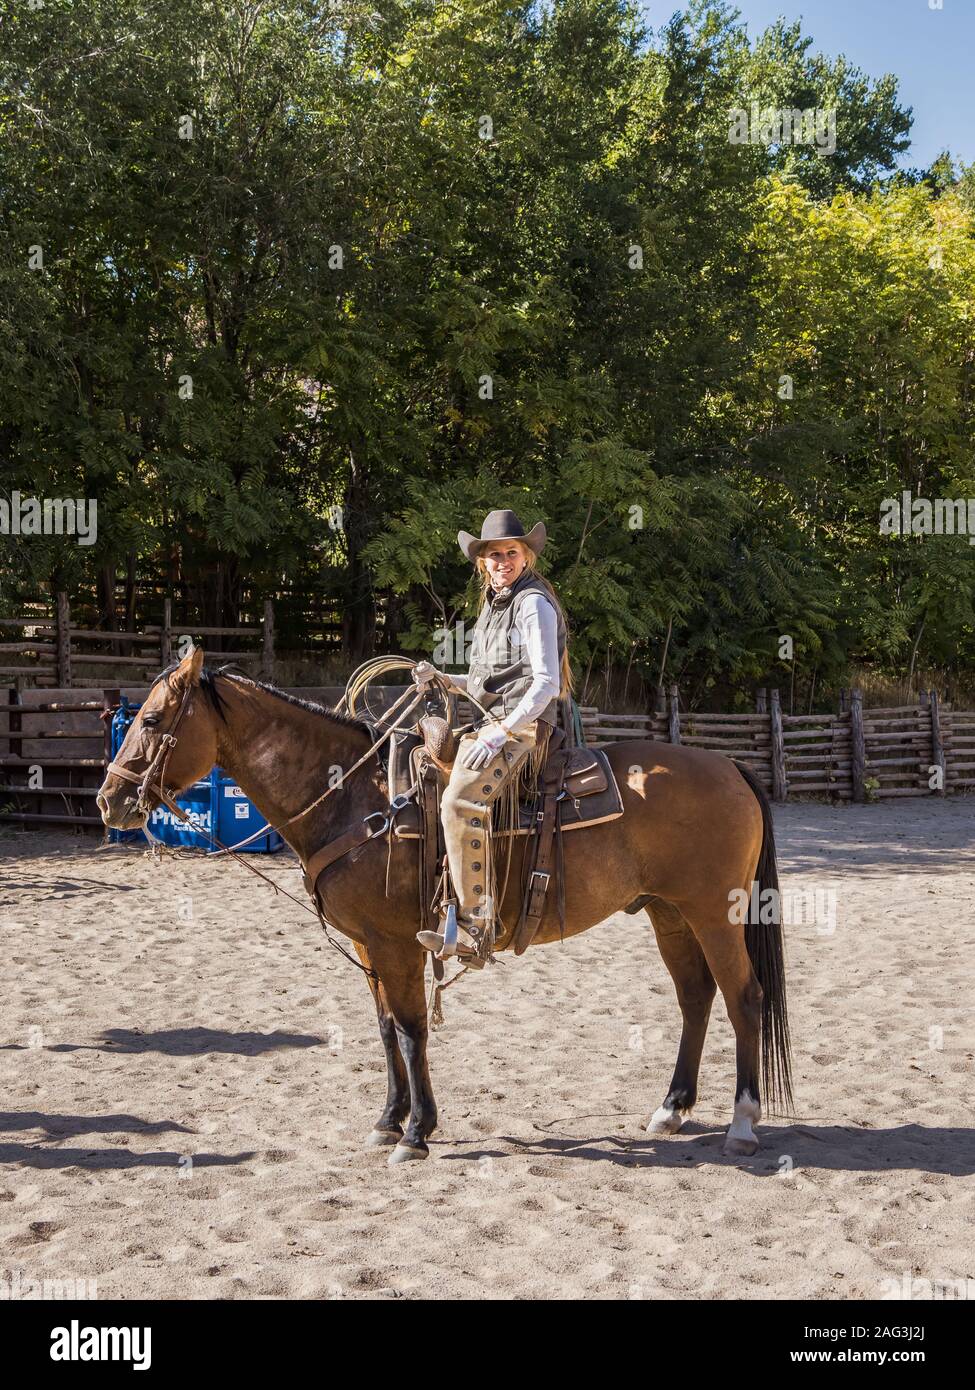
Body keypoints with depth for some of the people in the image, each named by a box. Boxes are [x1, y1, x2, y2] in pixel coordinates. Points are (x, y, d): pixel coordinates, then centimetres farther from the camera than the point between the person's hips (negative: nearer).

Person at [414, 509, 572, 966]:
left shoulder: (534, 603, -8)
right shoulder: (494, 605, 20)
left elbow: (545, 683, -16)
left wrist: (499, 734, -23)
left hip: (522, 726, -10)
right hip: (488, 723, 10)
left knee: (460, 800, -31)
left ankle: (474, 928, -34)